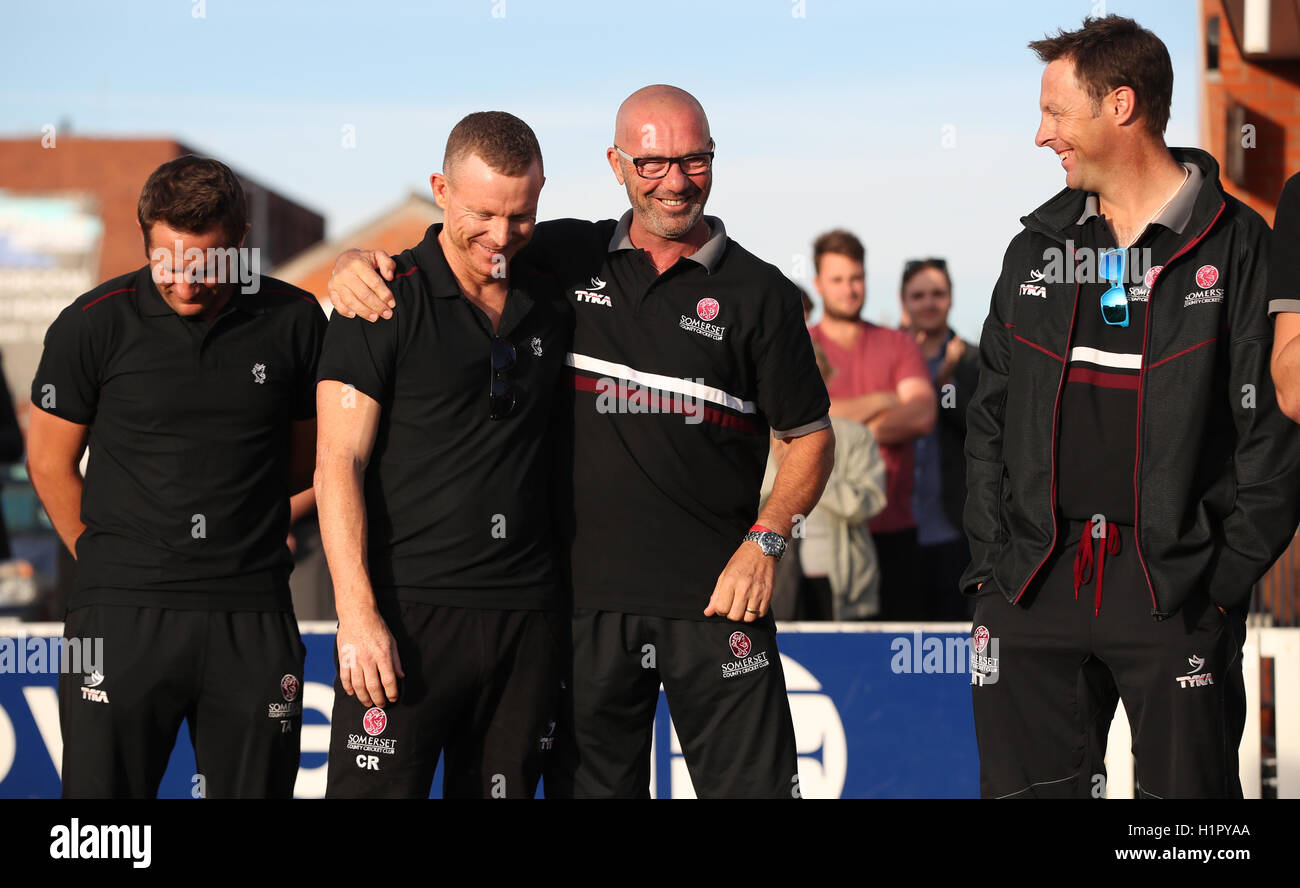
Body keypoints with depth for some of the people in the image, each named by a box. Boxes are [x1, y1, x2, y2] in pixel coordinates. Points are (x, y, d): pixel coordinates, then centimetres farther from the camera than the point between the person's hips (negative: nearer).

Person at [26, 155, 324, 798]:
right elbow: (50, 461, 8)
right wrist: (106, 563, 9)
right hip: (122, 617, -1)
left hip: (254, 622, 1)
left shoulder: (294, 322, 2)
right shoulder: (94, 324, -2)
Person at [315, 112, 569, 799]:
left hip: (526, 615, 5)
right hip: (408, 611, -5)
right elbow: (338, 464, -7)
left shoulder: (550, 311, 13)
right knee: (377, 789, -10)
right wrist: (357, 612, -16)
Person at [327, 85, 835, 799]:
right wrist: (360, 264, -6)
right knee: (591, 786, 6)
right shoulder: (567, 259, 7)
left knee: (752, 784, -3)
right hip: (586, 598, 2)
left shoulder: (758, 292, 3)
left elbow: (810, 437, 7)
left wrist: (763, 543, -7)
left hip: (714, 601, -1)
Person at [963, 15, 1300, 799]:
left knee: (1186, 788, 0)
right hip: (1034, 585, 4)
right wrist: (990, 558, 6)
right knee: (1026, 786, 4)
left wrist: (1228, 579, -10)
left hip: (1174, 590, -4)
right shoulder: (1039, 247, 13)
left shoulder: (1237, 248, -3)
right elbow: (991, 417, 16)